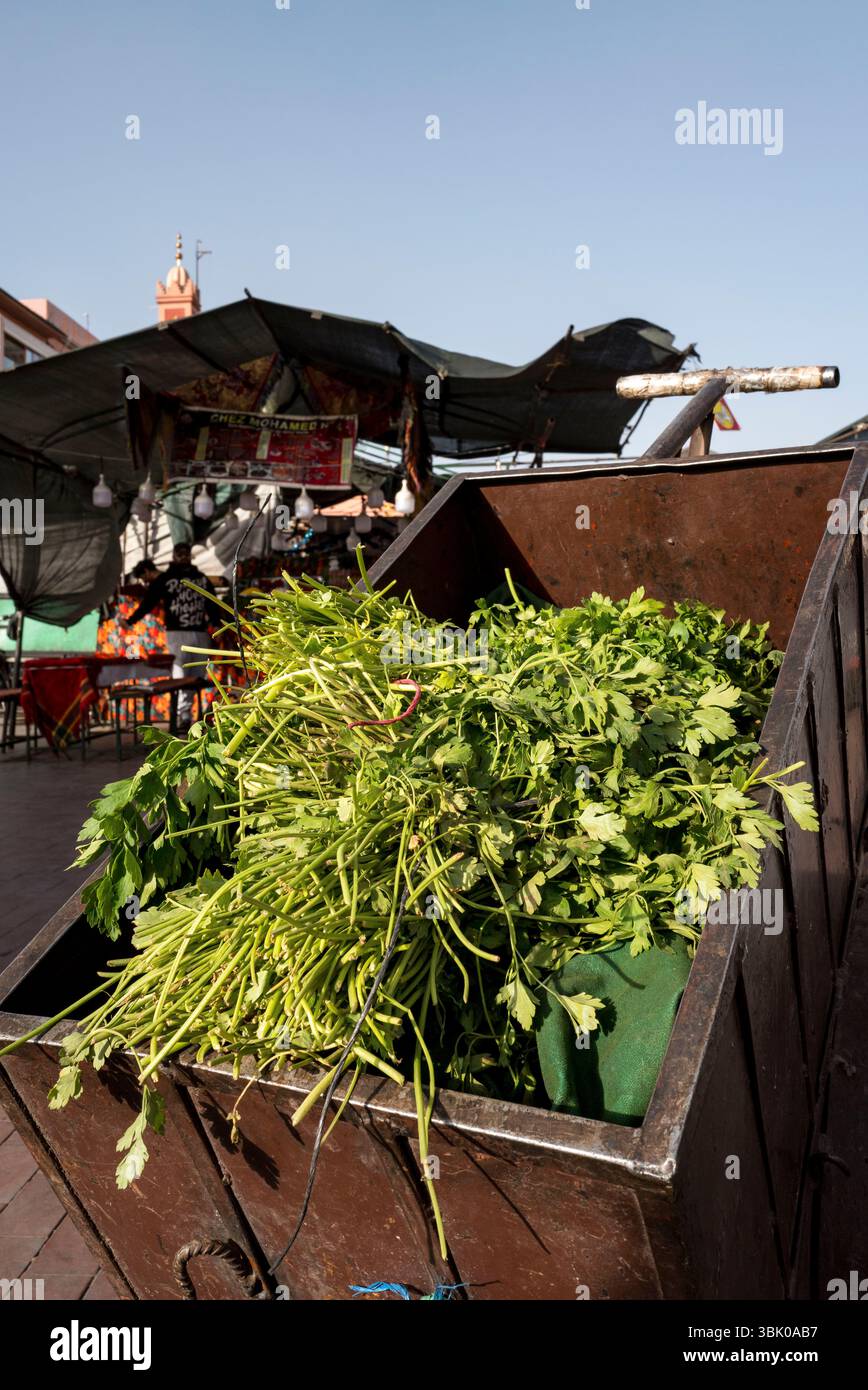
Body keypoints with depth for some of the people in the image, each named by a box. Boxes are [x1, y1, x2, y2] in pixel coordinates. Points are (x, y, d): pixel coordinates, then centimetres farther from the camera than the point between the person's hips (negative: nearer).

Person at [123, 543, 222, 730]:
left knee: (197, 677, 3)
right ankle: (183, 718, -10)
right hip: (177, 633, -4)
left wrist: (219, 624, 7)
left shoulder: (202, 579, 15)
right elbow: (148, 602, 0)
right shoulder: (165, 579, 6)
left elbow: (212, 606, 14)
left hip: (201, 634, 4)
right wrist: (130, 620, -6)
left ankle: (186, 713, 7)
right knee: (180, 677, -7)